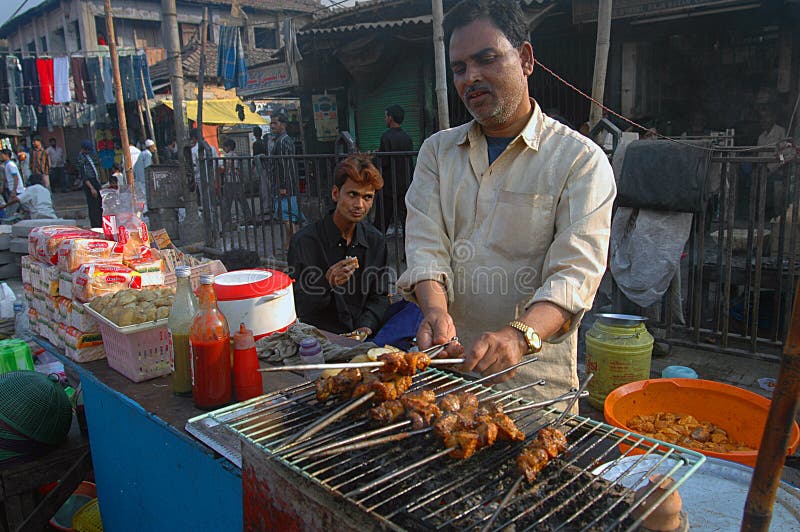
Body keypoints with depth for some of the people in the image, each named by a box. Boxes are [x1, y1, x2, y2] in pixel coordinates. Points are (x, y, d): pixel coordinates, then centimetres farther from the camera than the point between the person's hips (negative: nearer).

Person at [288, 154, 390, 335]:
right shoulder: (304, 241, -8)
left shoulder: (376, 240, 5)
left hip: (364, 339, 3)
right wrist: (327, 282, -24)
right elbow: (297, 306, -7)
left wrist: (367, 326, -7)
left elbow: (379, 297, 12)